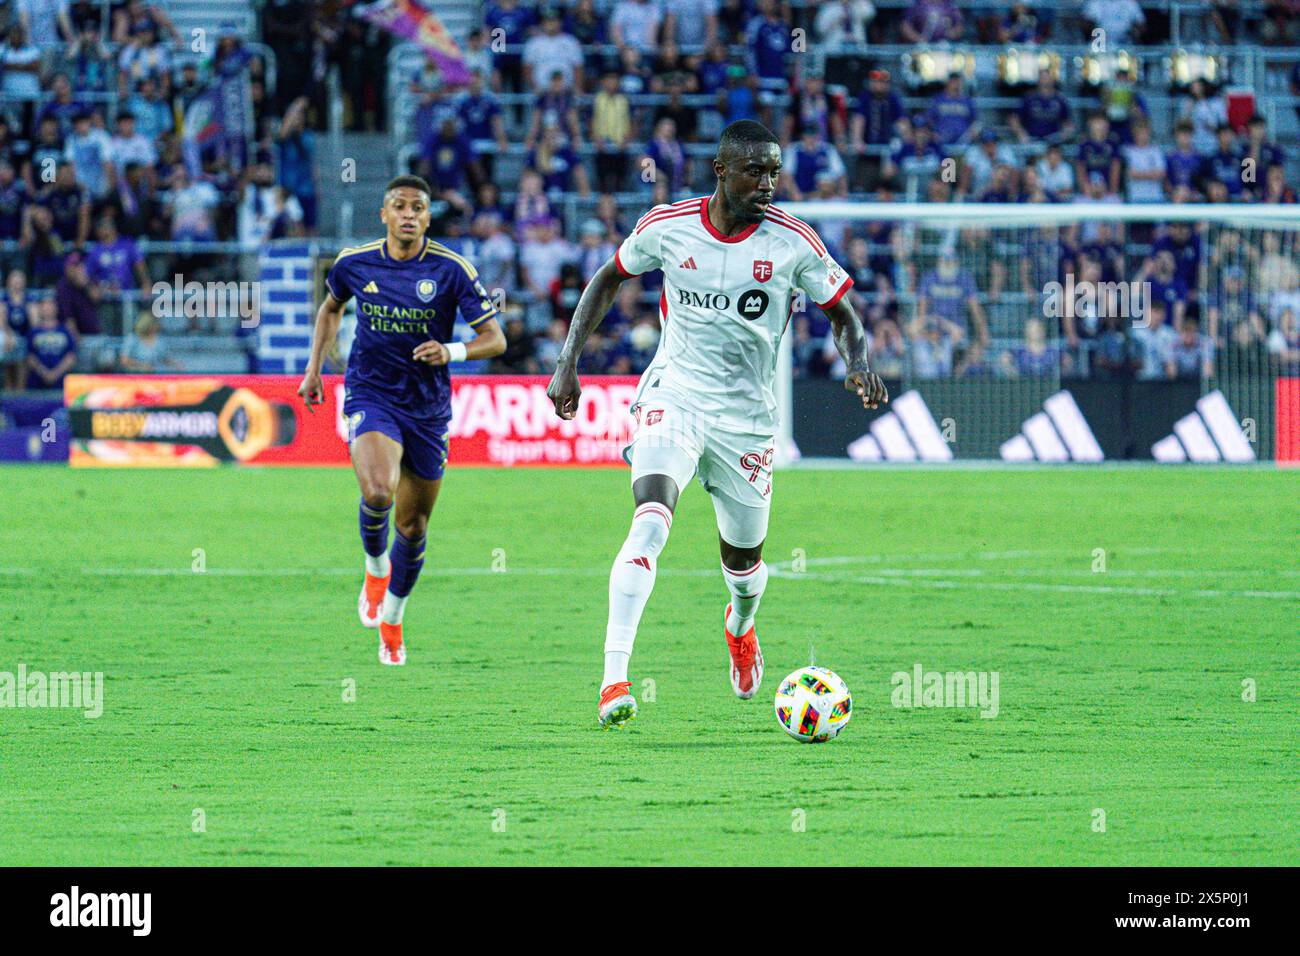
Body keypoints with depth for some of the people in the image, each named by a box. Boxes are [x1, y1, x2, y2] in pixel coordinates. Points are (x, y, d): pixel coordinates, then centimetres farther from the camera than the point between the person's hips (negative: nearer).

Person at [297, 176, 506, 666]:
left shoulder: (451, 270, -10)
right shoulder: (354, 263, -3)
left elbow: (495, 339, -8)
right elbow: (331, 307, 19)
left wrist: (453, 351, -27)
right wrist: (314, 367, 12)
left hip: (428, 407, 1)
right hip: (371, 397, -1)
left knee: (413, 526, 9)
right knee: (378, 491, -29)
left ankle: (391, 620, 34)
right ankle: (375, 568, 4)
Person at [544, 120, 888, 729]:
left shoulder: (793, 242, -8)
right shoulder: (667, 226, -6)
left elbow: (843, 314, 4)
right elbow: (609, 279, 12)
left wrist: (857, 365, -17)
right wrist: (568, 362, 5)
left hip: (746, 415, 2)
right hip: (672, 398, -1)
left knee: (743, 558, 14)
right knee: (650, 521, -27)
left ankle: (740, 625, 53)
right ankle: (614, 680, -31)